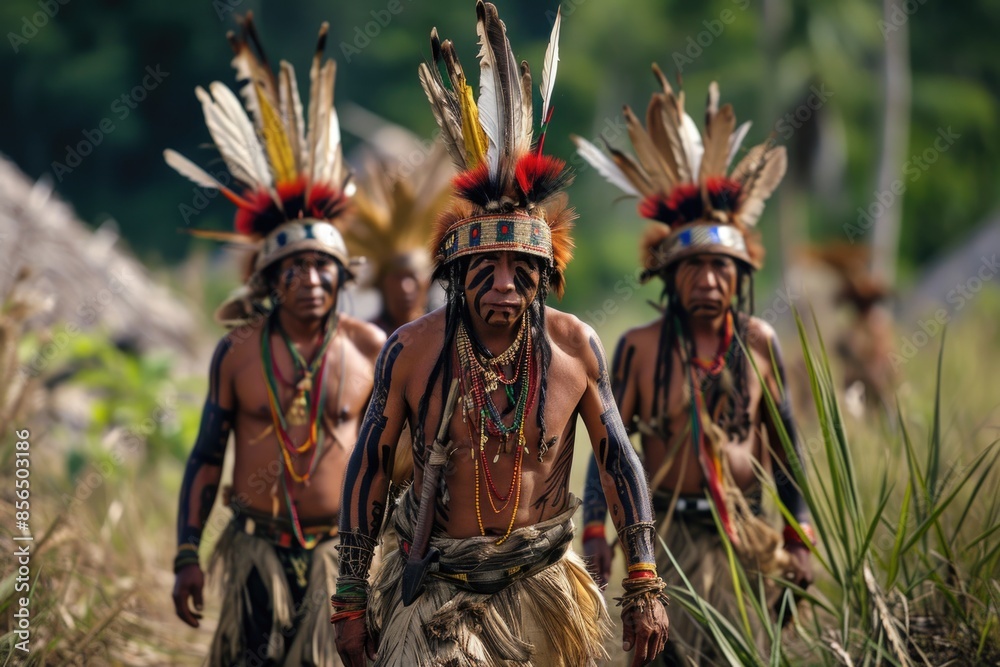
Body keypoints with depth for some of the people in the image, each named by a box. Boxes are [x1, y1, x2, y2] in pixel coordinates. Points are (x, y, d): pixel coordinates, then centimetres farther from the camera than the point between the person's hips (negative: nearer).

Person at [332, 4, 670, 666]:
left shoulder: (574, 346, -6)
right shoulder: (412, 350, -9)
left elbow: (617, 456, 3)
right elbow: (370, 466, -1)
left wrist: (645, 585, 1)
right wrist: (351, 599, 0)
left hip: (543, 588, 2)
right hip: (436, 590, -2)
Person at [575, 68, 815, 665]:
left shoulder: (759, 343, 2)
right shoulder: (640, 348, -4)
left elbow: (785, 445, 9)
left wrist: (799, 537, 7)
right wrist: (595, 529, -11)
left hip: (746, 533, 2)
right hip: (670, 532, -2)